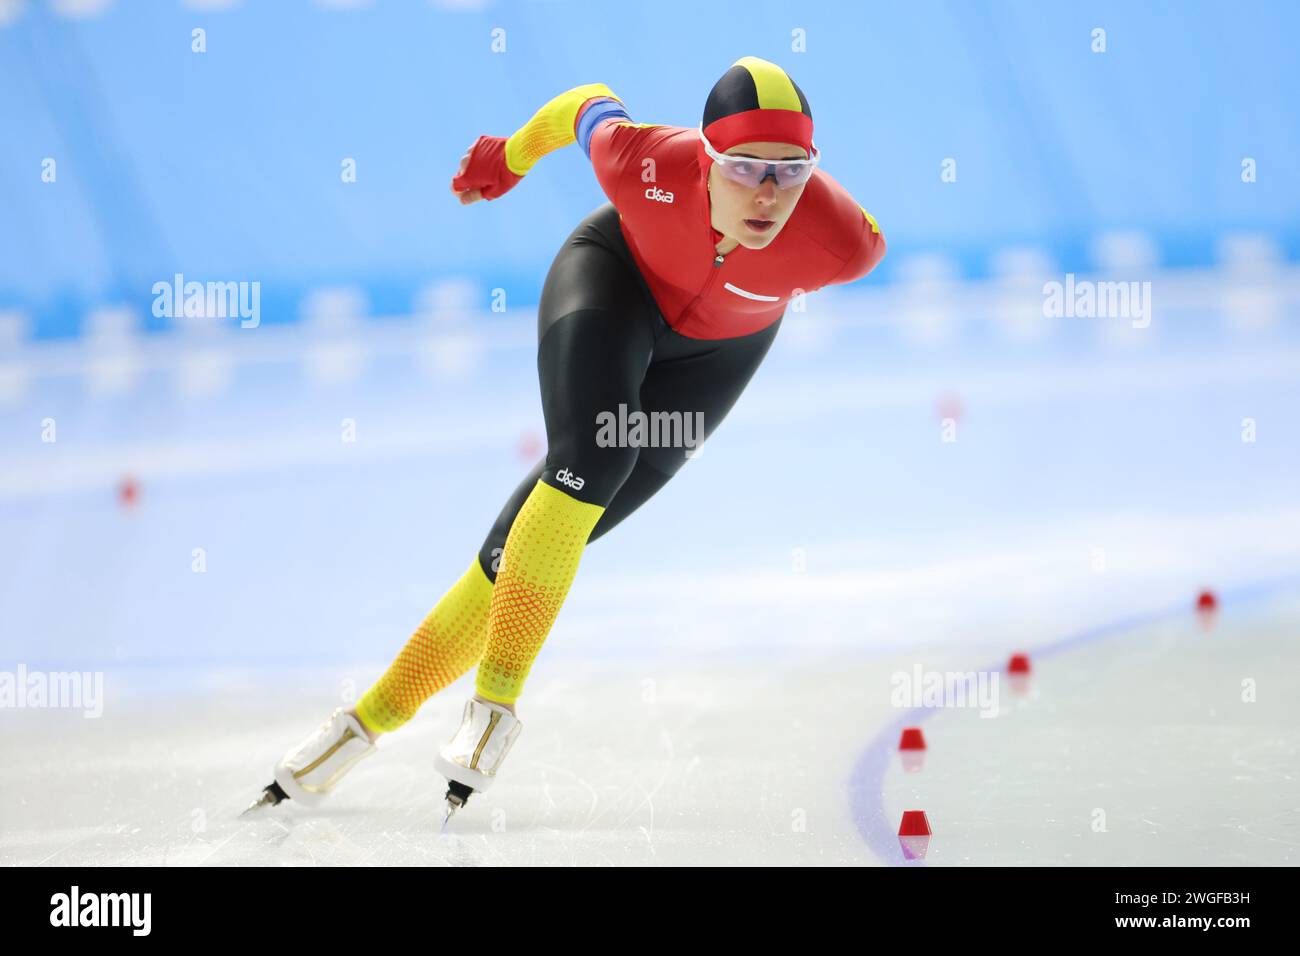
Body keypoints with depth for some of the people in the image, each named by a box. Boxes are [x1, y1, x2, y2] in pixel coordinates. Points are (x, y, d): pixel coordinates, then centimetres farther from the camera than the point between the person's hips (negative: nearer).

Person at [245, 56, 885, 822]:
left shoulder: (842, 240, -38)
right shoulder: (645, 166, -37)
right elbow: (587, 107, -14)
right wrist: (509, 158, 7)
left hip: (715, 352, 1)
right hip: (616, 272, -1)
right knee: (590, 460, -29)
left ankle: (376, 715, 2)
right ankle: (497, 693, -15)